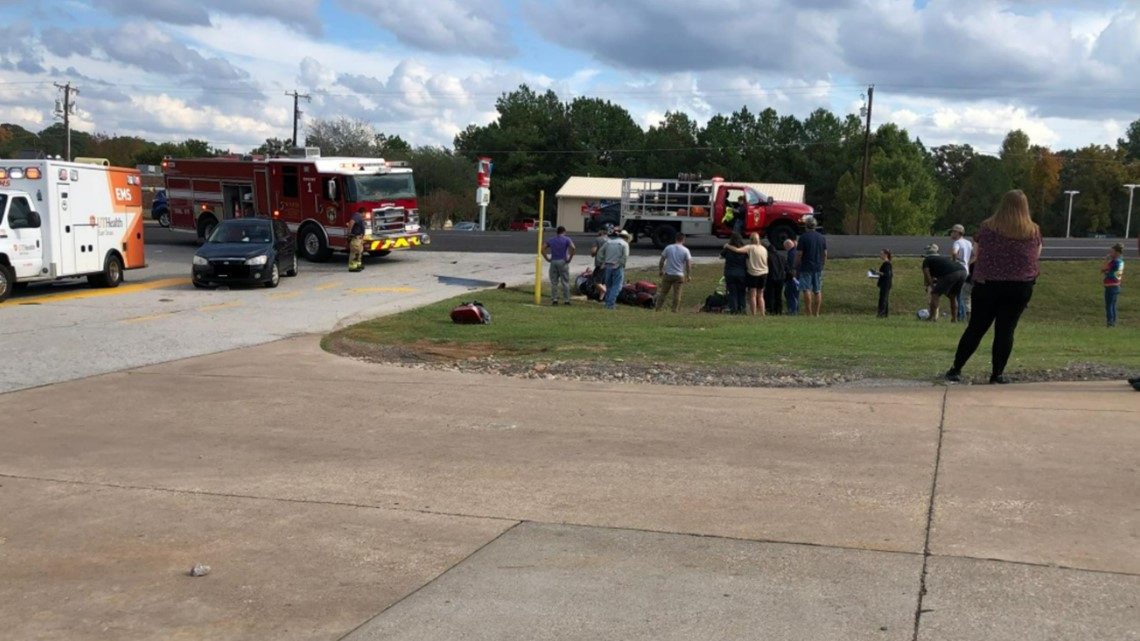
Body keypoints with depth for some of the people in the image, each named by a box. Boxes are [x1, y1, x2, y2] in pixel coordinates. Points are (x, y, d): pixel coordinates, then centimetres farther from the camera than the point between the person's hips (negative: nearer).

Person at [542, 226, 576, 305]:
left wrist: (547, 258, 1)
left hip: (553, 262, 3)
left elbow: (542, 248, 1)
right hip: (563, 262, -3)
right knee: (565, 282, 3)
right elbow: (573, 248, -17)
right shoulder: (567, 239, 0)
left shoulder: (551, 240, 10)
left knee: (554, 282, 7)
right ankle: (566, 300, 3)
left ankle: (554, 299, 4)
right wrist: (570, 258, -9)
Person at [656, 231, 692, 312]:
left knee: (663, 292, 9)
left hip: (668, 274, 1)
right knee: (677, 294, 5)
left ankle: (657, 308, 12)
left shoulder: (668, 248, -1)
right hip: (679, 275, -1)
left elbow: (661, 261, 1)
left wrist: (660, 270, 13)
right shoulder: (685, 250, -5)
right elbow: (688, 264, -5)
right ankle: (675, 310, 6)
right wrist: (688, 275, 4)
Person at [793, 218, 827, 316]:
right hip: (818, 268, 5)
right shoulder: (822, 237, 8)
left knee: (807, 290, -5)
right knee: (818, 291, 8)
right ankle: (816, 313, 9)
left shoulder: (803, 237, -7)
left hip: (806, 267, -5)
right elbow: (825, 254, 10)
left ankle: (809, 313, -10)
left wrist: (796, 268, -2)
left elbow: (799, 254, -9)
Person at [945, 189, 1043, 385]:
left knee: (975, 328, 8)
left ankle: (956, 369, 11)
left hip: (987, 284, 0)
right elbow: (1036, 255, 14)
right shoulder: (1033, 231, 0)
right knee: (1005, 330, 4)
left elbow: (976, 251, 8)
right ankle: (997, 374, 3)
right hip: (1019, 287, 0)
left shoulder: (987, 227, -3)